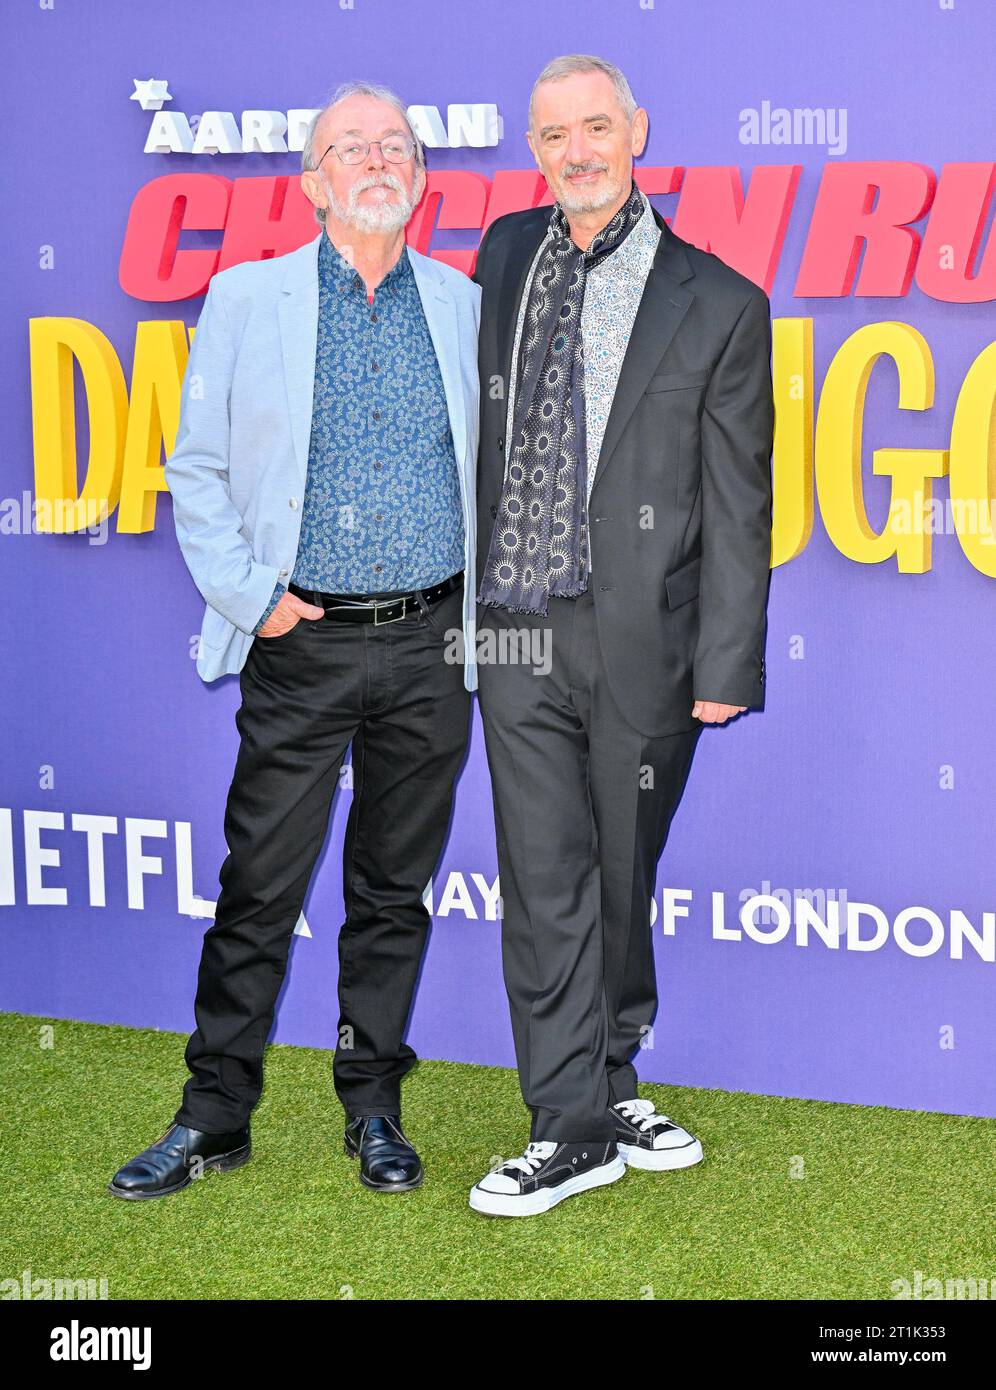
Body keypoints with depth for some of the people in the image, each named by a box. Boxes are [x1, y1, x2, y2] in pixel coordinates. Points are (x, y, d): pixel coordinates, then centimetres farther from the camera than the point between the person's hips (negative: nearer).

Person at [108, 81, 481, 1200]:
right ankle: (214, 1119, 14)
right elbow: (196, 468, 4)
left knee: (394, 891, 10)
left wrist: (488, 593, 3)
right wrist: (246, 596, -6)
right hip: (301, 642, -1)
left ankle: (374, 1110, 22)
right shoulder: (248, 299, 5)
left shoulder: (465, 305, 9)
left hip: (428, 646, 2)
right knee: (258, 891, 1)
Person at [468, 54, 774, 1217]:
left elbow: (737, 505, -2)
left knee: (623, 880, 10)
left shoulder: (719, 304, -1)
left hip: (640, 639, -2)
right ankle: (576, 1128, 10)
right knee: (544, 883, 2)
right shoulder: (506, 255, 10)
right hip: (516, 630, 2)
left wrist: (727, 665, -7)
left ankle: (607, 1080, 30)